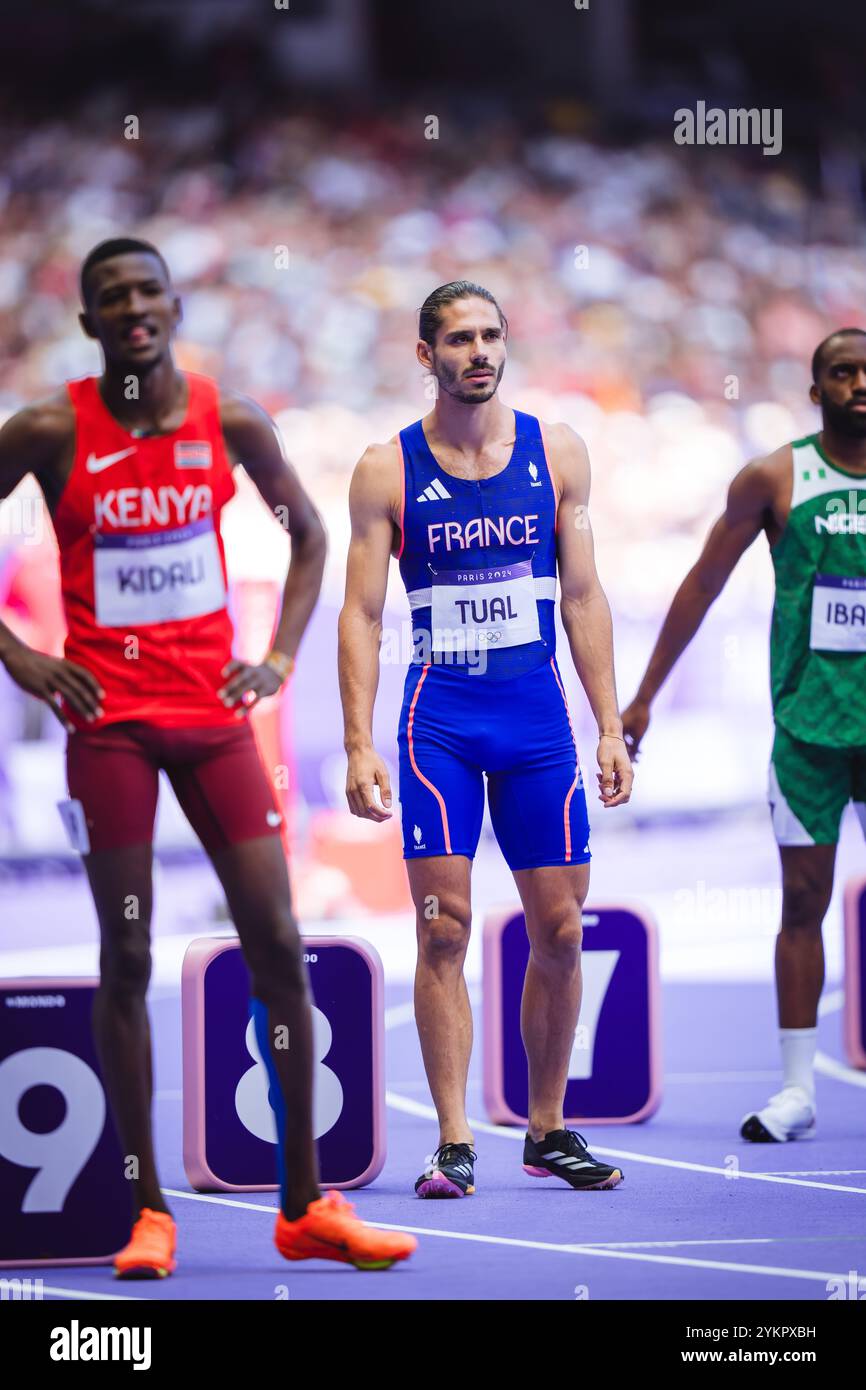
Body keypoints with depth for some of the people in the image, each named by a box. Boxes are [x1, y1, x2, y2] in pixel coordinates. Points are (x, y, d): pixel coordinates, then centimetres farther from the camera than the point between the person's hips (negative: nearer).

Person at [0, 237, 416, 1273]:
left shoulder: (229, 422, 0)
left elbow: (308, 533, 15)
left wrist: (279, 658, 5)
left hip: (211, 710, 3)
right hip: (107, 719, -3)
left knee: (277, 942, -1)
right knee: (126, 958, -1)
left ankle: (305, 1204, 7)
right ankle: (148, 1212, 7)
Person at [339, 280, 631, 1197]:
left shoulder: (556, 452, 5)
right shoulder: (387, 469, -1)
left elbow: (583, 596, 8)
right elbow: (361, 614, -1)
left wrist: (611, 727, 2)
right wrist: (358, 746, -10)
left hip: (538, 711, 2)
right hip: (439, 716, -2)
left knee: (559, 931, 4)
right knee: (444, 930, -8)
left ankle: (547, 1130, 18)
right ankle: (454, 1145, -5)